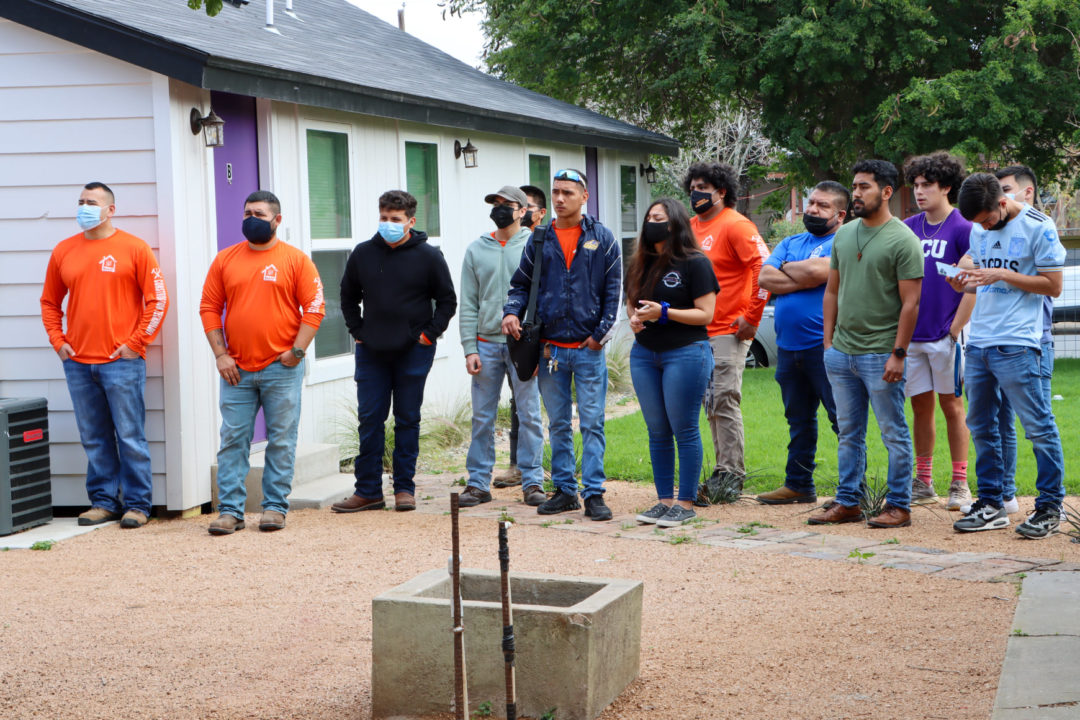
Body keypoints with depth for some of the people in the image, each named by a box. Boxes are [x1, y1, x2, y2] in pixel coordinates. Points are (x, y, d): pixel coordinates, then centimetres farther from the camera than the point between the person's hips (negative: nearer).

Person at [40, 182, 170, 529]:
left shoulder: (133, 248, -2)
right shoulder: (64, 251, 11)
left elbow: (158, 300, -4)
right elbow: (50, 302, 18)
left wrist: (135, 343, -8)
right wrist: (58, 341, 6)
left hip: (122, 362, -4)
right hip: (78, 363, 4)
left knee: (130, 437, -1)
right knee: (94, 439, 9)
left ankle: (136, 504, 6)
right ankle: (103, 501, 18)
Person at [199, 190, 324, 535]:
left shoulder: (295, 260, 1)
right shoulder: (225, 260, 8)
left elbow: (314, 308, -2)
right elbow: (209, 307, 8)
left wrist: (297, 351, -9)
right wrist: (220, 354, -1)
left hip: (281, 369, -2)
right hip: (236, 370, 2)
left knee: (281, 441, 3)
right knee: (232, 440, 2)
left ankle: (275, 507, 11)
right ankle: (230, 510, 6)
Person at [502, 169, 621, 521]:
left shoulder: (602, 239, 2)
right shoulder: (540, 241, 9)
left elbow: (613, 290, 1)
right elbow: (521, 284, 14)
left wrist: (601, 333, -6)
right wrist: (512, 311, -6)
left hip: (588, 348, -3)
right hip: (550, 349, 3)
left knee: (592, 422, -4)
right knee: (558, 424, 9)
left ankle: (594, 493, 0)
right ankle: (565, 489, 17)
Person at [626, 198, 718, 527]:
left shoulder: (694, 263, -7)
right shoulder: (640, 264, 13)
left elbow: (705, 314, -11)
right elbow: (631, 302, 24)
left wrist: (664, 312, -20)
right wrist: (634, 318, 1)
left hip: (686, 352, -7)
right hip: (644, 353, 7)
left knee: (684, 430, -3)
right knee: (657, 431, 9)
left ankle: (686, 503, 4)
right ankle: (664, 499, 16)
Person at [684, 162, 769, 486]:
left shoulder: (735, 225, -10)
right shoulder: (691, 227, 13)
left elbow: (765, 267, -17)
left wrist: (752, 316, -17)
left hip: (729, 330, -8)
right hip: (699, 331, 8)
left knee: (725, 401, -9)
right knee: (711, 404, 11)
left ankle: (732, 473, -3)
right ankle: (722, 469, 18)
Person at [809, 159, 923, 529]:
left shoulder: (903, 241, -9)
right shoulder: (843, 235, 11)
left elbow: (910, 303, -12)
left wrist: (898, 354, -16)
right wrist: (828, 341, 10)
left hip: (881, 355, -7)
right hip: (841, 352, 7)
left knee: (894, 434, 1)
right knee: (849, 433, 13)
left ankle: (899, 506, 8)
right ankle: (847, 502, 21)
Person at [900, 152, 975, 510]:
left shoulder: (962, 228, -6)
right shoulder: (908, 228, 10)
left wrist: (955, 329, -13)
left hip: (945, 335, -5)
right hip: (910, 334, 5)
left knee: (952, 404, 1)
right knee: (920, 407, 8)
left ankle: (960, 484, 7)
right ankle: (922, 484, 15)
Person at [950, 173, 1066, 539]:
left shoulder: (1038, 227, -6)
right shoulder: (979, 230, 13)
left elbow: (1053, 285, -7)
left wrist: (1002, 275, -15)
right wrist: (965, 284, 0)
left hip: (1017, 344, -7)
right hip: (979, 342, 7)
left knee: (1038, 425, -4)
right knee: (981, 426, 8)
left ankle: (1050, 507, 4)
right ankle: (991, 505, 17)